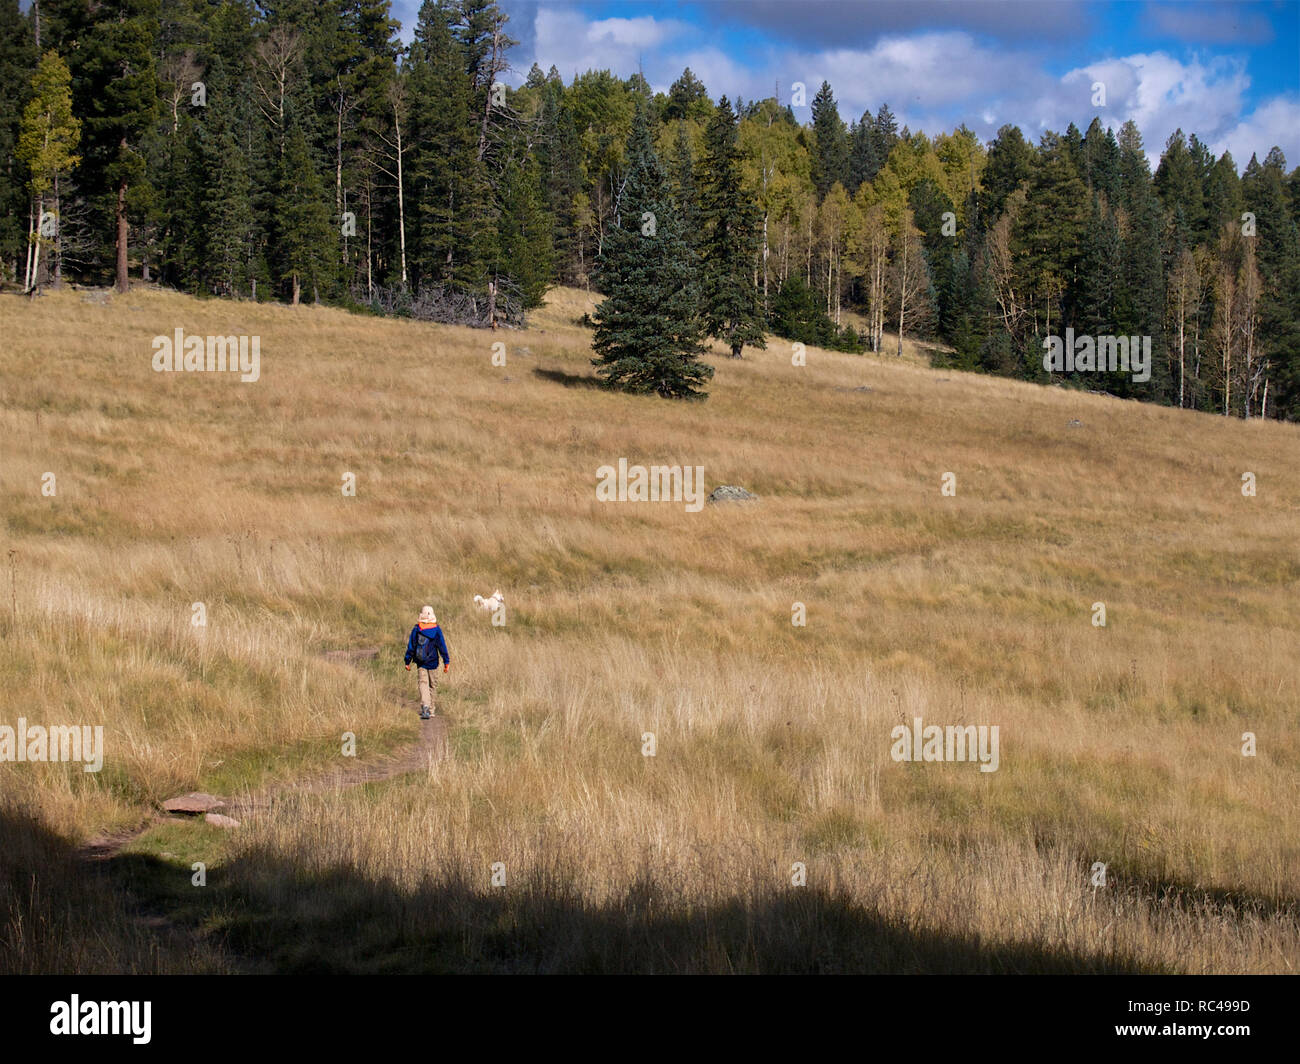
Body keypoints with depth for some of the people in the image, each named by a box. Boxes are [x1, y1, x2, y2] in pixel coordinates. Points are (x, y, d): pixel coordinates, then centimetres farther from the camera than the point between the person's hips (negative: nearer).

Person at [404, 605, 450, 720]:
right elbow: (442, 646, -4)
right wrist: (446, 662, 0)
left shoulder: (416, 630, -2)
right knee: (433, 685, 12)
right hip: (433, 663, 0)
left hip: (420, 663, 0)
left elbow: (411, 646, 1)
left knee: (423, 683, -1)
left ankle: (425, 706, -24)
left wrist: (407, 662, 6)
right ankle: (432, 710, 18)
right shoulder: (437, 630, -5)